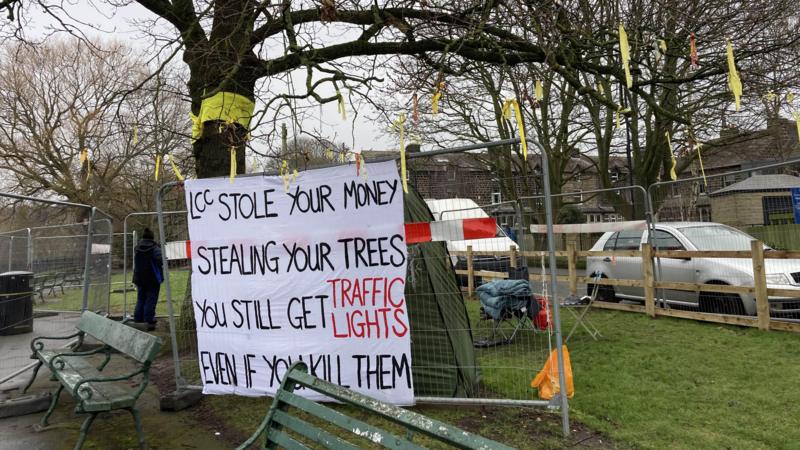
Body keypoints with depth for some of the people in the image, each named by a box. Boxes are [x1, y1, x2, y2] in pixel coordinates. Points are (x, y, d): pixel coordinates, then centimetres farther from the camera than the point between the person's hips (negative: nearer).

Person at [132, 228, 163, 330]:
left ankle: (138, 320, 19)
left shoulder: (137, 248, 8)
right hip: (153, 278, -5)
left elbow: (135, 262, 13)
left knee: (140, 299, 16)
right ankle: (149, 321, -7)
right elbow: (160, 260, -18)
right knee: (151, 300, -3)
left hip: (139, 278, 6)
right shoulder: (155, 247, -11)